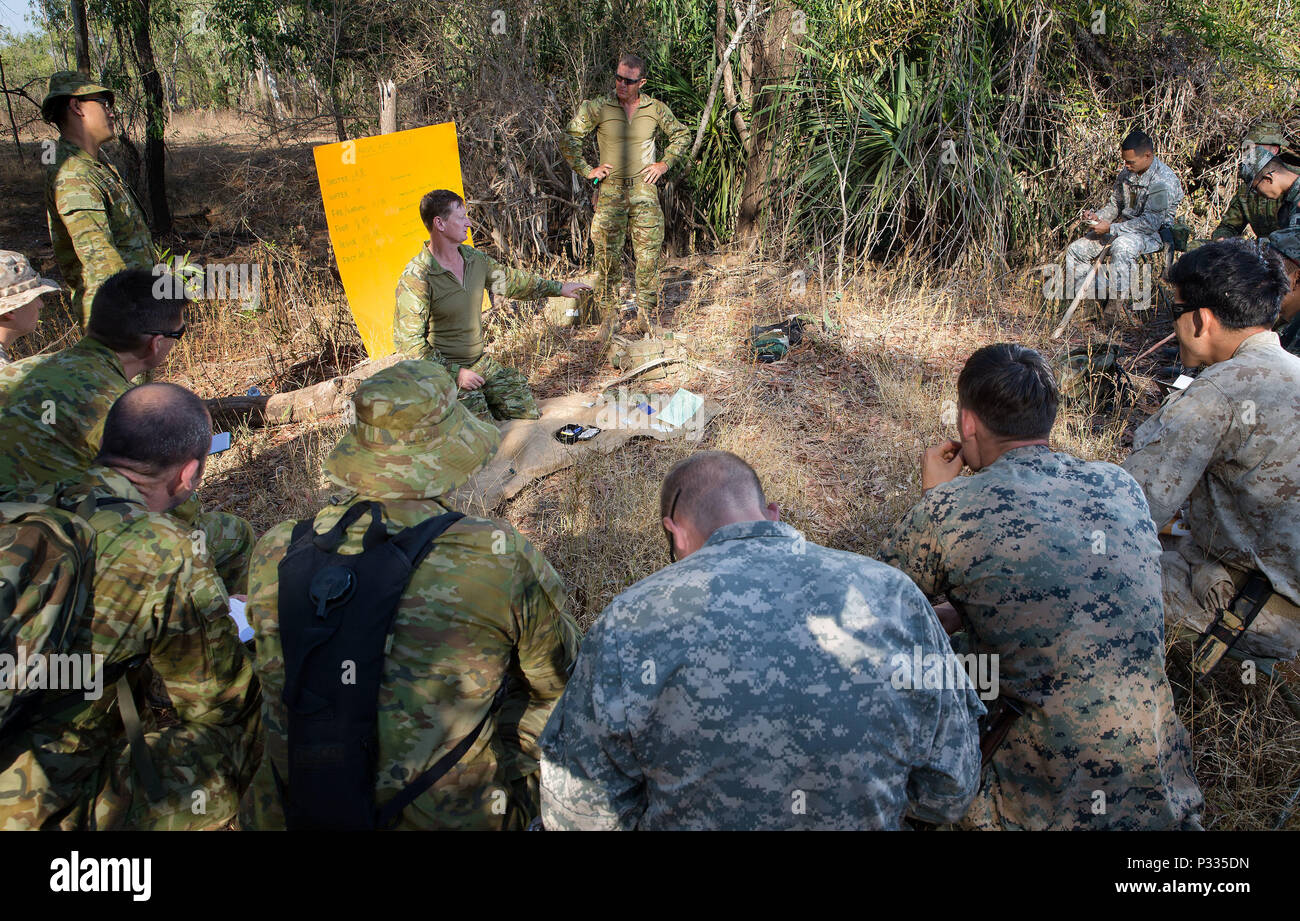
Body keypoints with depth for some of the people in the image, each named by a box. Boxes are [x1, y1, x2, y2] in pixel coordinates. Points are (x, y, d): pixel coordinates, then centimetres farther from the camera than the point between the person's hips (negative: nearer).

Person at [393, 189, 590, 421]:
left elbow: (510, 280, 20)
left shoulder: (474, 258, 2)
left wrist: (559, 288, 23)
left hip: (480, 361, 7)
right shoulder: (416, 278, -20)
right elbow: (408, 342, -19)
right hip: (444, 371, -7)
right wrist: (455, 373, -21)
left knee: (528, 413, 0)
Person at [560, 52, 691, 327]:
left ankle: (647, 316, 13)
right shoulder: (597, 108, -2)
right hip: (610, 191, -1)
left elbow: (682, 135, 20)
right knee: (607, 256, -2)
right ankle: (609, 317, 9)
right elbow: (568, 140, 3)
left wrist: (665, 163, 10)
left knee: (648, 256, 1)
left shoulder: (655, 109, 4)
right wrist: (587, 170, -1)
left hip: (644, 190, 2)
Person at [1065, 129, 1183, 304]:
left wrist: (1110, 229, -25)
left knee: (1121, 248, -41)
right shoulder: (1127, 172, 6)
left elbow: (1150, 222, -24)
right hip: (1122, 227, 8)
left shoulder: (1164, 180, -19)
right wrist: (1098, 216, -4)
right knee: (1076, 250, -4)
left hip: (1153, 233, -8)